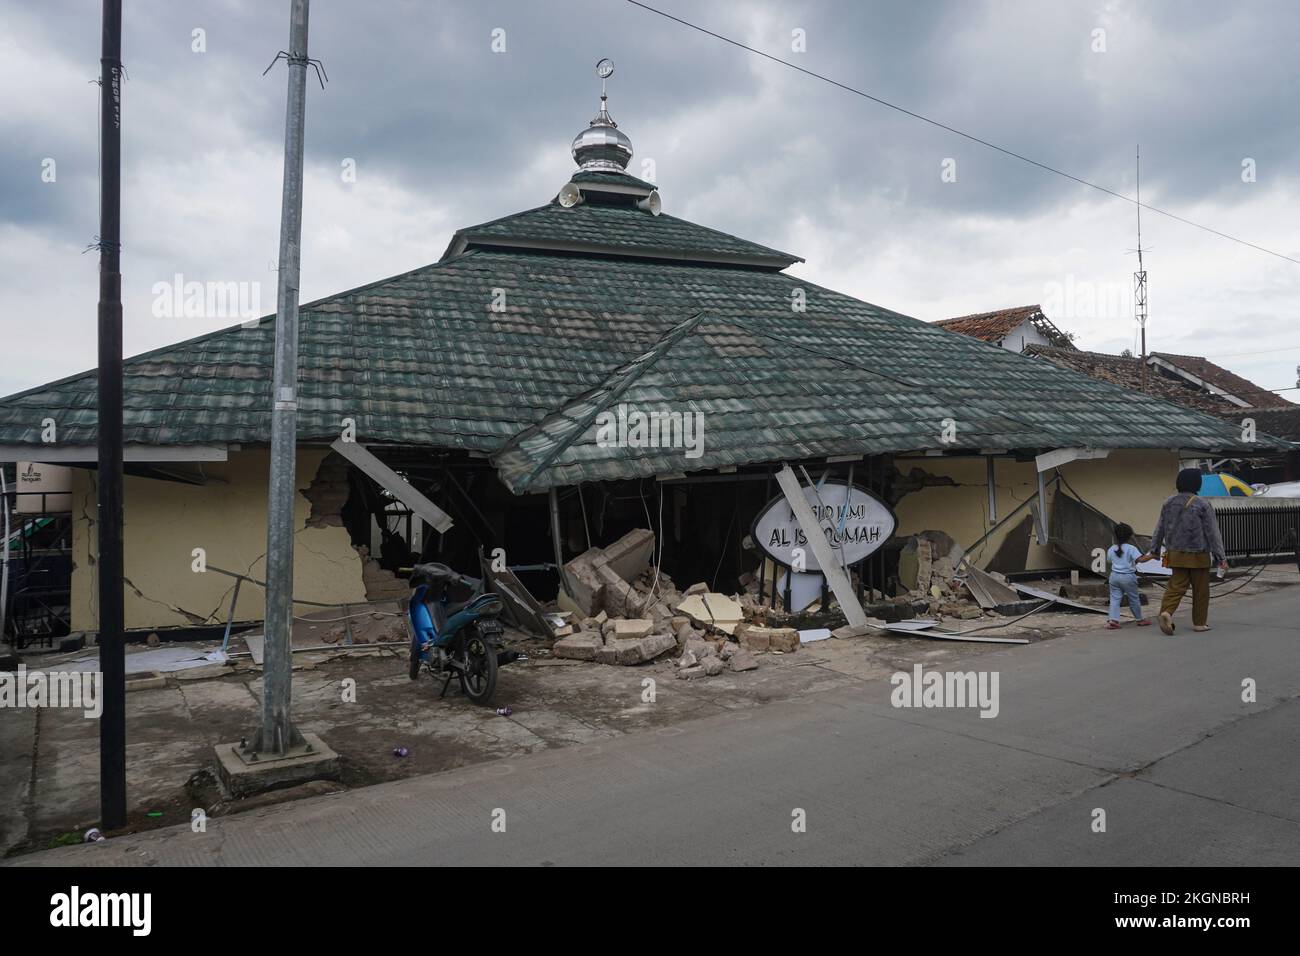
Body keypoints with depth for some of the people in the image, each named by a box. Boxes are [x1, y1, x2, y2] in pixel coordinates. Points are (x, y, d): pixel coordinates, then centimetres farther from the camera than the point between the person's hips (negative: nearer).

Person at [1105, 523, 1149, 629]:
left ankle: (1113, 620, -12)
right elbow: (1140, 559, -22)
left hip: (1114, 576, 4)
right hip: (1127, 577, -4)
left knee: (1115, 599, 2)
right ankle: (1140, 619, 26)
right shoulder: (1131, 548, -10)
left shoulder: (1111, 549, 6)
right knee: (1134, 599, 12)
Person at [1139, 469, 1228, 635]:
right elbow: (1212, 533, -10)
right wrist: (1220, 557, -6)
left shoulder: (1169, 502, 4)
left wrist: (1153, 551, 14)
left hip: (1176, 554, 4)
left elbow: (1159, 529, 8)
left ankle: (1166, 612, -18)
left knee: (1176, 586, 4)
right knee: (1200, 589, 10)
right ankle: (1199, 622, 18)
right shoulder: (1202, 505, -10)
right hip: (1198, 555, -4)